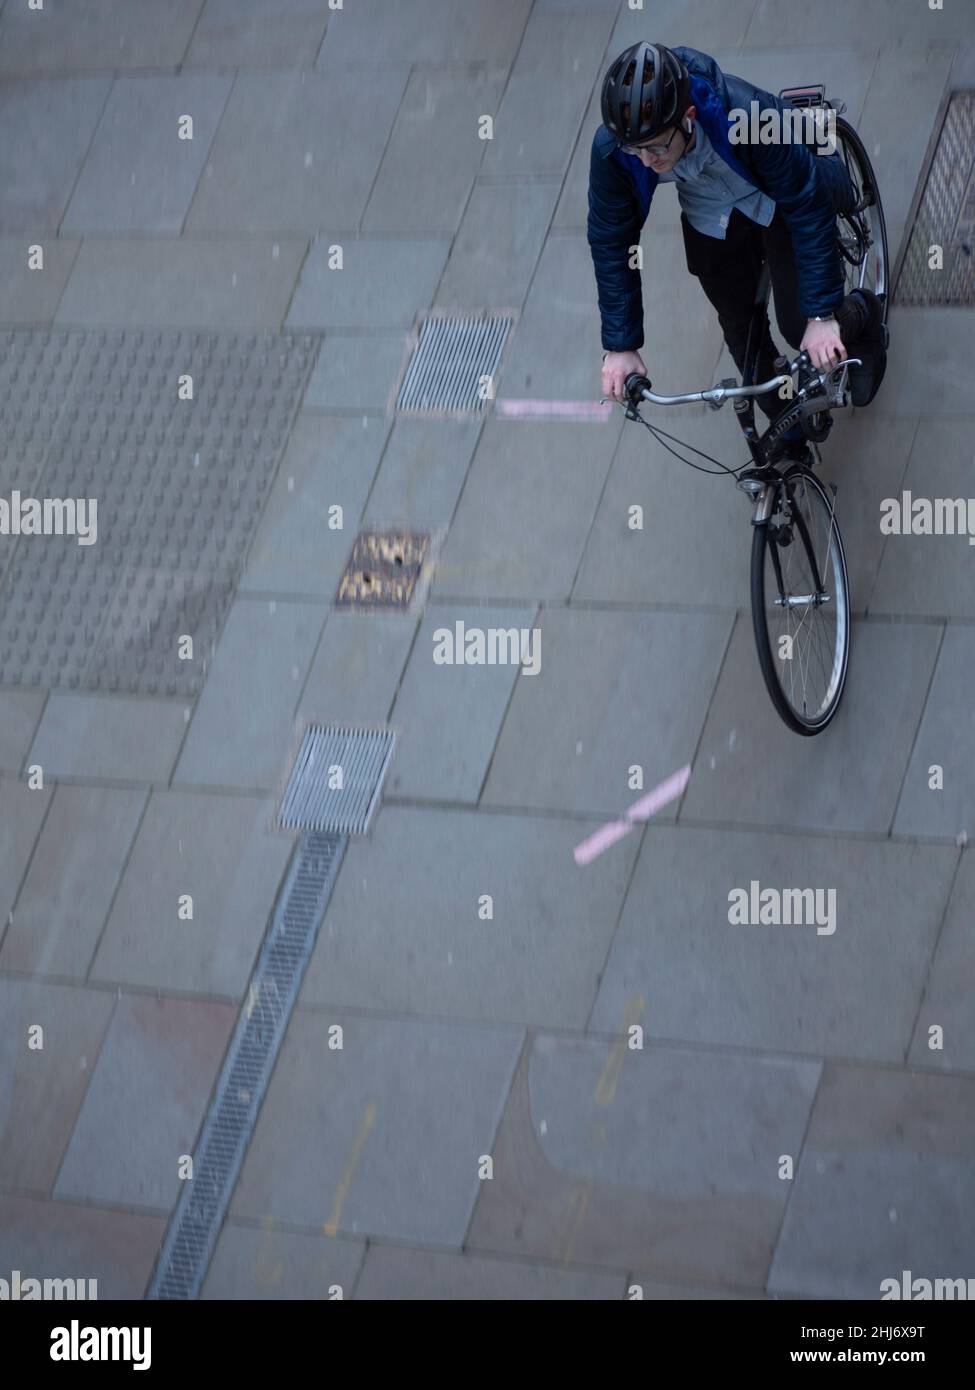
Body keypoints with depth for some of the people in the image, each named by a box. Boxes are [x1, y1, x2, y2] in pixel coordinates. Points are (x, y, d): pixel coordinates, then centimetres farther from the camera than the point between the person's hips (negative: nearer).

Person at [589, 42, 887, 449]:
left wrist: (822, 316, -32)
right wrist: (620, 345, -16)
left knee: (801, 327, -6)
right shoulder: (611, 149, -33)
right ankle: (790, 440, 33)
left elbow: (809, 210, -32)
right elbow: (611, 243, -17)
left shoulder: (747, 115, -44)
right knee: (741, 331, 10)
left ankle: (860, 316, 29)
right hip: (713, 222, 3)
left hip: (784, 199, -3)